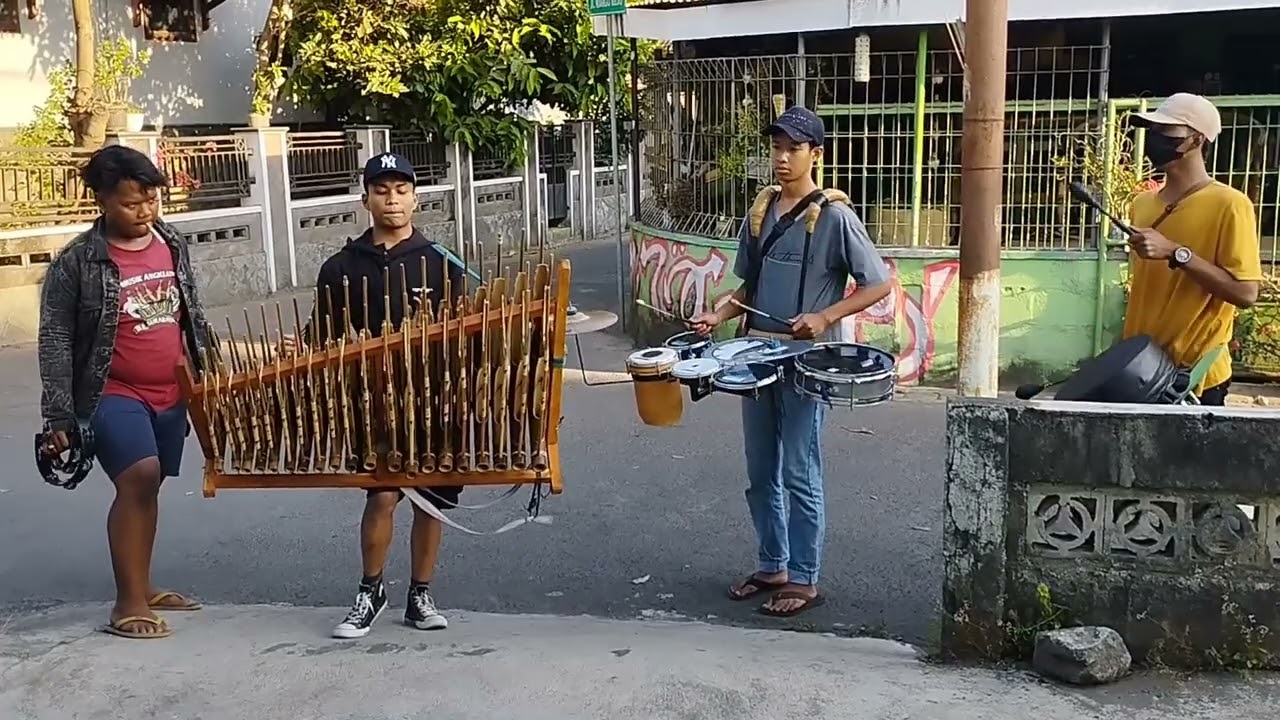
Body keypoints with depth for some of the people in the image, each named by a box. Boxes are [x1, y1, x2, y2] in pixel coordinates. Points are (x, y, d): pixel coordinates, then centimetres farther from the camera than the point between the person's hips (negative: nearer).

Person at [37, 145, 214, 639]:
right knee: (139, 478, -21)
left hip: (171, 394, 6)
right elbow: (55, 343, -10)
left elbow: (193, 319, 15)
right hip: (113, 394, -5)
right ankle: (128, 603, -13)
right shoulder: (76, 263, -11)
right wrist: (59, 417, -14)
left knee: (147, 487, 14)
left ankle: (141, 587, 27)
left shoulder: (174, 246, 5)